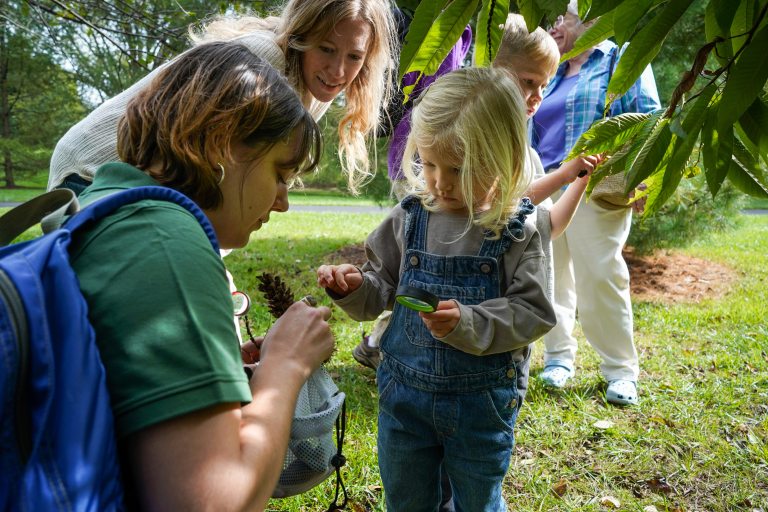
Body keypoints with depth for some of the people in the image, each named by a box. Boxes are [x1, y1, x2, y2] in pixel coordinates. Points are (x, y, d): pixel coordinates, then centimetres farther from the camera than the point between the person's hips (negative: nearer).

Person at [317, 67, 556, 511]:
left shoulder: (517, 232, -14)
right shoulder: (410, 219, -5)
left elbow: (531, 315, -16)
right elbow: (381, 292, 3)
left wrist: (469, 323, -30)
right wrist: (354, 287, -18)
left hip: (482, 400, -2)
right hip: (404, 390, 3)